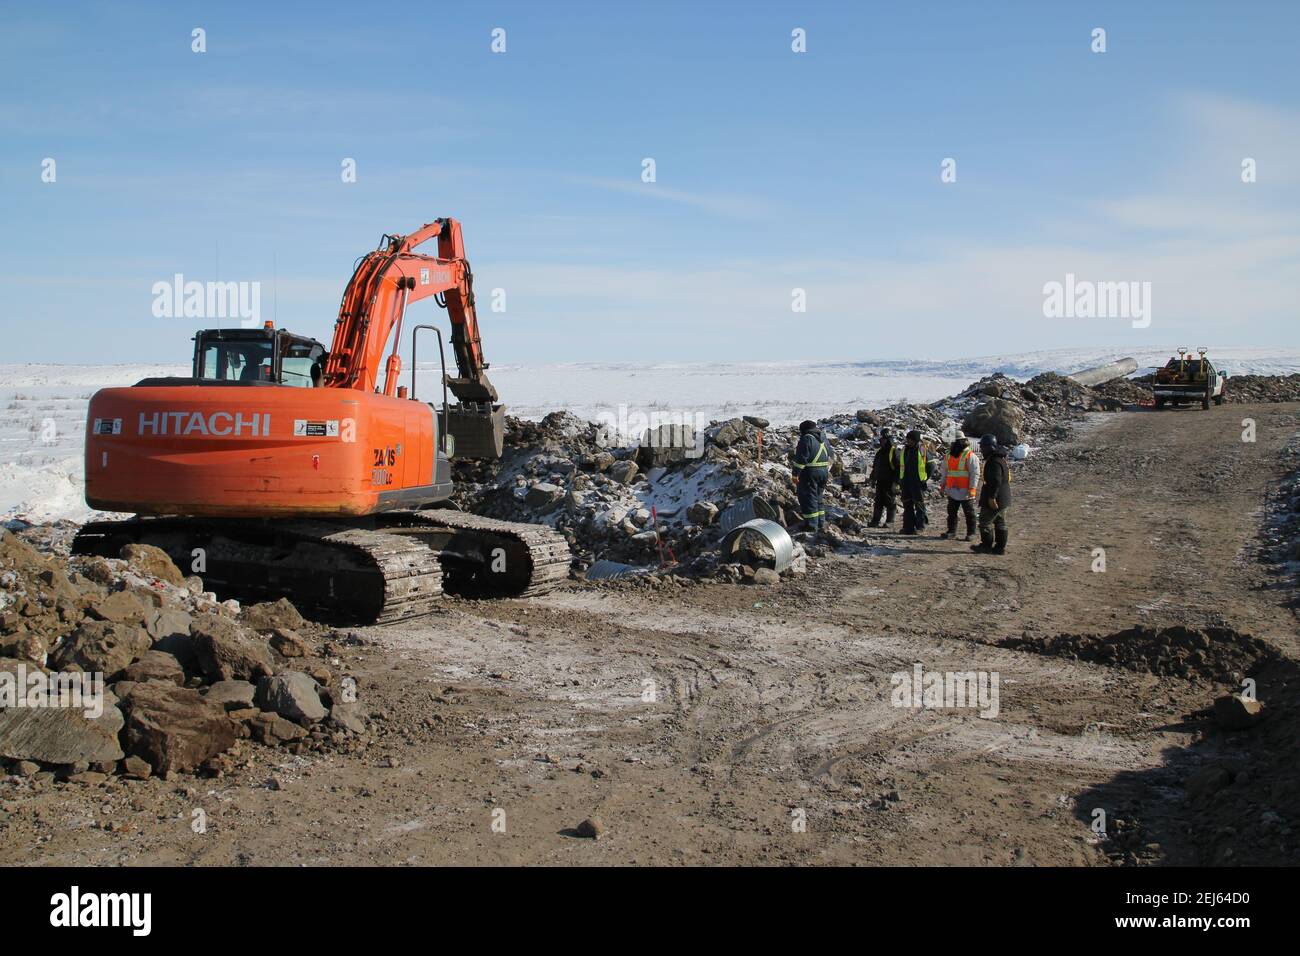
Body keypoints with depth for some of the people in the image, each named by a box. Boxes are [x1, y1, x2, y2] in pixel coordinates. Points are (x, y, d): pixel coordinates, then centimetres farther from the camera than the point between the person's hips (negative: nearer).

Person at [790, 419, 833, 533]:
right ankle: (820, 522, 24)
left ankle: (811, 526, -4)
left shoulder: (806, 439, -13)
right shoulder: (823, 438, 13)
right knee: (818, 498, 20)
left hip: (810, 472, -8)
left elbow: (801, 459, -17)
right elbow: (829, 456, 20)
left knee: (808, 499, -3)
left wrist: (795, 474, -13)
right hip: (823, 472, 8)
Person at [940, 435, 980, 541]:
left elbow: (975, 474, -13)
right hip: (952, 491, 7)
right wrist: (943, 485, 20)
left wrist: (972, 488, -19)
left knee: (969, 513, 1)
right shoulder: (949, 456, 12)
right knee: (951, 512, 13)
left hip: (965, 492, -6)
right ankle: (951, 531, 23)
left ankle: (971, 533, 8)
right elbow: (945, 472, 22)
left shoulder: (971, 457, -9)